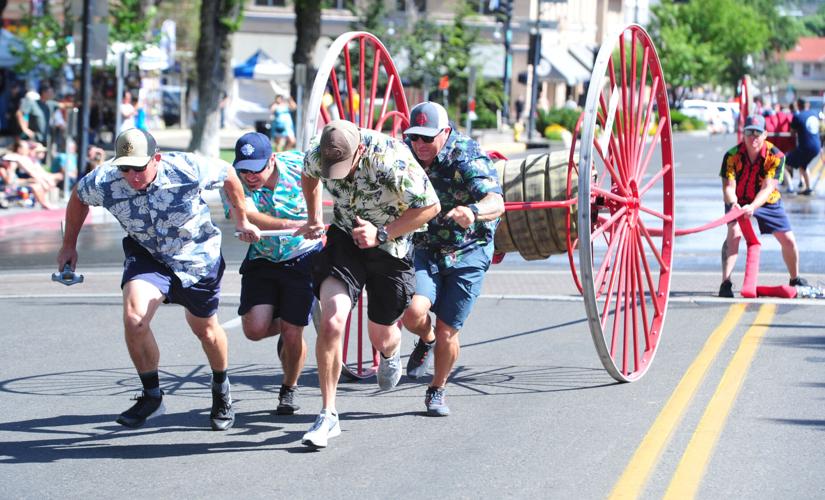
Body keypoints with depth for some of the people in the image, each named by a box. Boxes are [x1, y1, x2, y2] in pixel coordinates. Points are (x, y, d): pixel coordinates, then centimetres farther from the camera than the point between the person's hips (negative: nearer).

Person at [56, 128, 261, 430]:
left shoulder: (188, 170, -31)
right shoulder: (103, 182, -26)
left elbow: (228, 174, -10)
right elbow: (78, 198, -1)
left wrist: (242, 220, 3)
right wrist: (69, 245, 9)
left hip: (198, 256, -1)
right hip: (146, 255, 1)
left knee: (205, 330, 17)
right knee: (134, 319, -25)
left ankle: (221, 390, 47)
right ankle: (151, 396, -3)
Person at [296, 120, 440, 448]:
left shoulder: (392, 161, -32)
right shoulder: (317, 155, -18)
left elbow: (430, 206, -21)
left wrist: (381, 234, -25)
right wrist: (314, 218, 7)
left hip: (390, 246, -2)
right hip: (345, 239, 2)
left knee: (380, 337, 11)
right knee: (331, 322, -21)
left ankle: (391, 352, 53)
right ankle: (328, 415, -9)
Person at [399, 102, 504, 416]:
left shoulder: (468, 158, -20)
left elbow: (496, 203, -33)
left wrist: (473, 211, -56)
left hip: (468, 253, -3)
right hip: (424, 249, 3)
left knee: (447, 331, -2)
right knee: (413, 313, -21)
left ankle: (437, 391, 25)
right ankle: (426, 341, 17)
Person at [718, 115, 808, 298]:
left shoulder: (776, 156, -23)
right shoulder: (732, 156, -23)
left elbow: (768, 188, -31)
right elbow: (728, 186, -28)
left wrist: (752, 207, -49)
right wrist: (733, 204, -50)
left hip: (767, 202, 1)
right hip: (739, 201, -1)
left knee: (788, 240, 1)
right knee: (734, 233, -27)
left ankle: (796, 280, 27)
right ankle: (725, 284, -29)